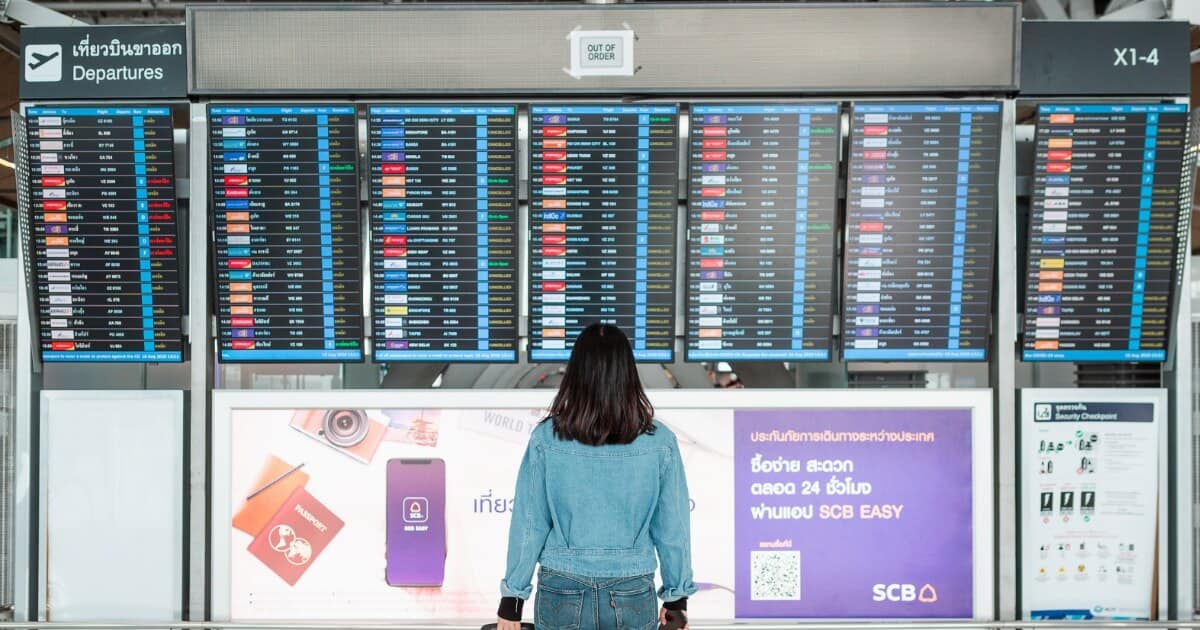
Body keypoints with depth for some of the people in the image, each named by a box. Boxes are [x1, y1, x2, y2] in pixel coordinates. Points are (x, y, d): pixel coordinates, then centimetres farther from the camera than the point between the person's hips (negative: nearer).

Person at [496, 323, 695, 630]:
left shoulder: (546, 438, -11)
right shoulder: (660, 442, -9)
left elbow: (529, 525, -6)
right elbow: (672, 528, -3)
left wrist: (512, 598, 4)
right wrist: (677, 598, 10)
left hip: (562, 594, 0)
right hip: (633, 597, 0)